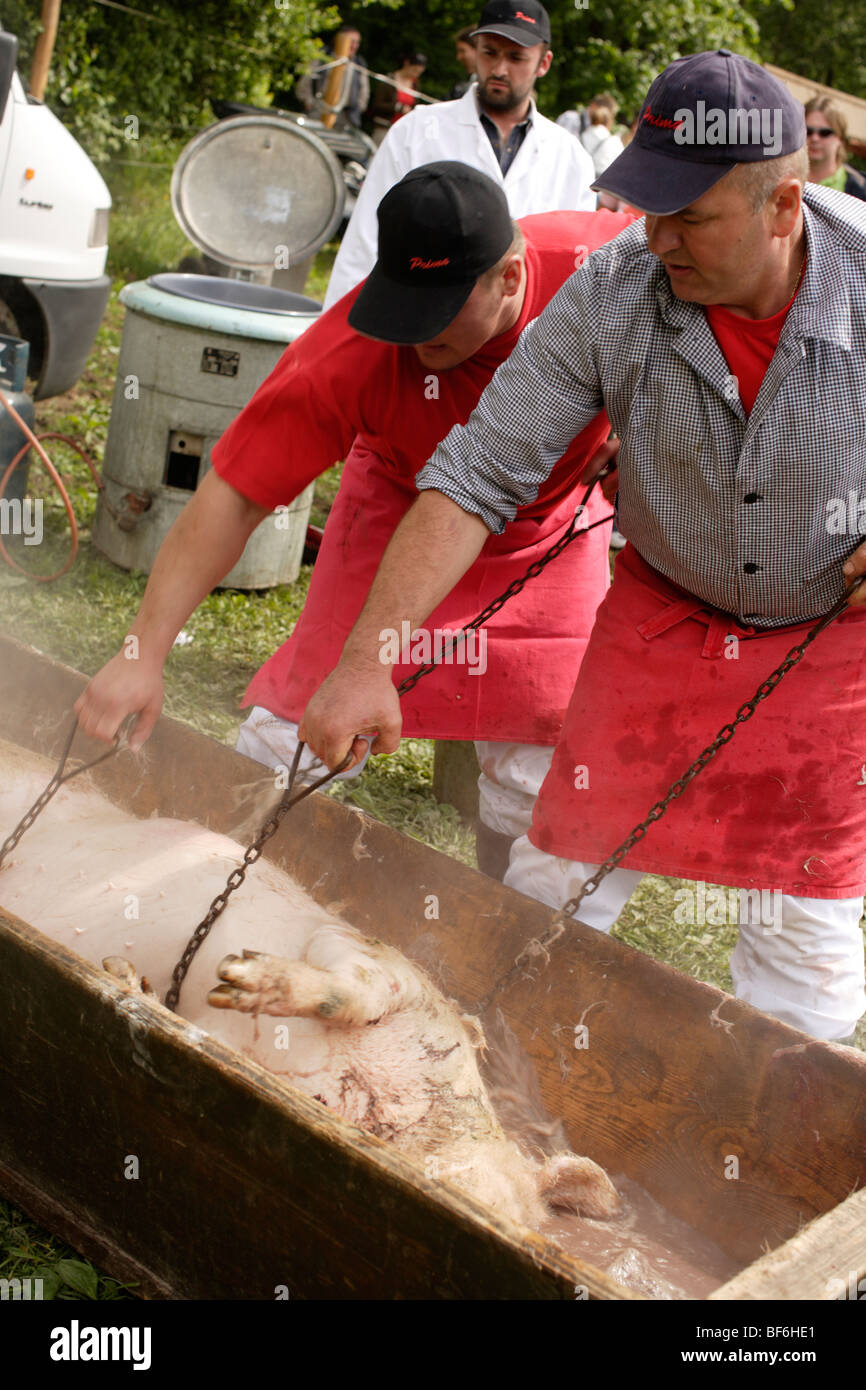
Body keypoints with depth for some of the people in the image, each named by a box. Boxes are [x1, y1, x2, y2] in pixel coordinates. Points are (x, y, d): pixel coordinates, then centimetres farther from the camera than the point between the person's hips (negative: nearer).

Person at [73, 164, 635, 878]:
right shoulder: (350, 351, -35)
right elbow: (231, 497, -33)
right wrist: (144, 654, -39)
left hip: (551, 540, 2)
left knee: (538, 774, 5)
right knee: (304, 726, -8)